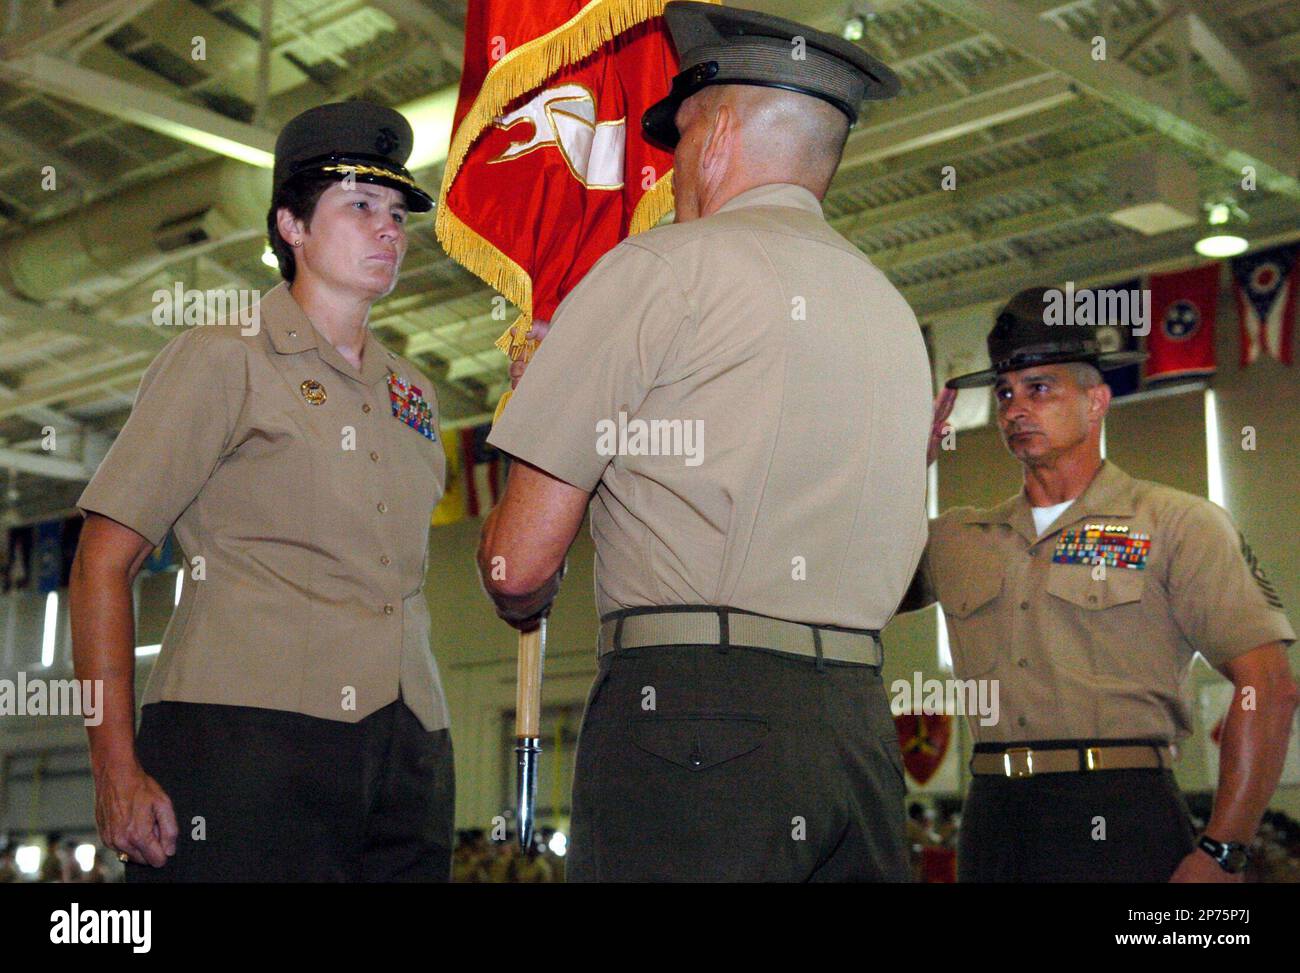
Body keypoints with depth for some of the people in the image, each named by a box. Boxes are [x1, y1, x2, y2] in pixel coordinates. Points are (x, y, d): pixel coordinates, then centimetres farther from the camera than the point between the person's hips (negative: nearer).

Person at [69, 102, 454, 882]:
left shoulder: (412, 393, 22)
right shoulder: (221, 361, 5)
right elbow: (104, 561, -2)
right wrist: (117, 766, -10)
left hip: (405, 756, 5)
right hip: (244, 731, -5)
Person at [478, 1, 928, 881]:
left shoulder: (662, 267, -1)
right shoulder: (895, 312, 20)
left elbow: (520, 561, -3)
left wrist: (525, 604, 21)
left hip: (695, 712, -7)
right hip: (861, 720, 7)